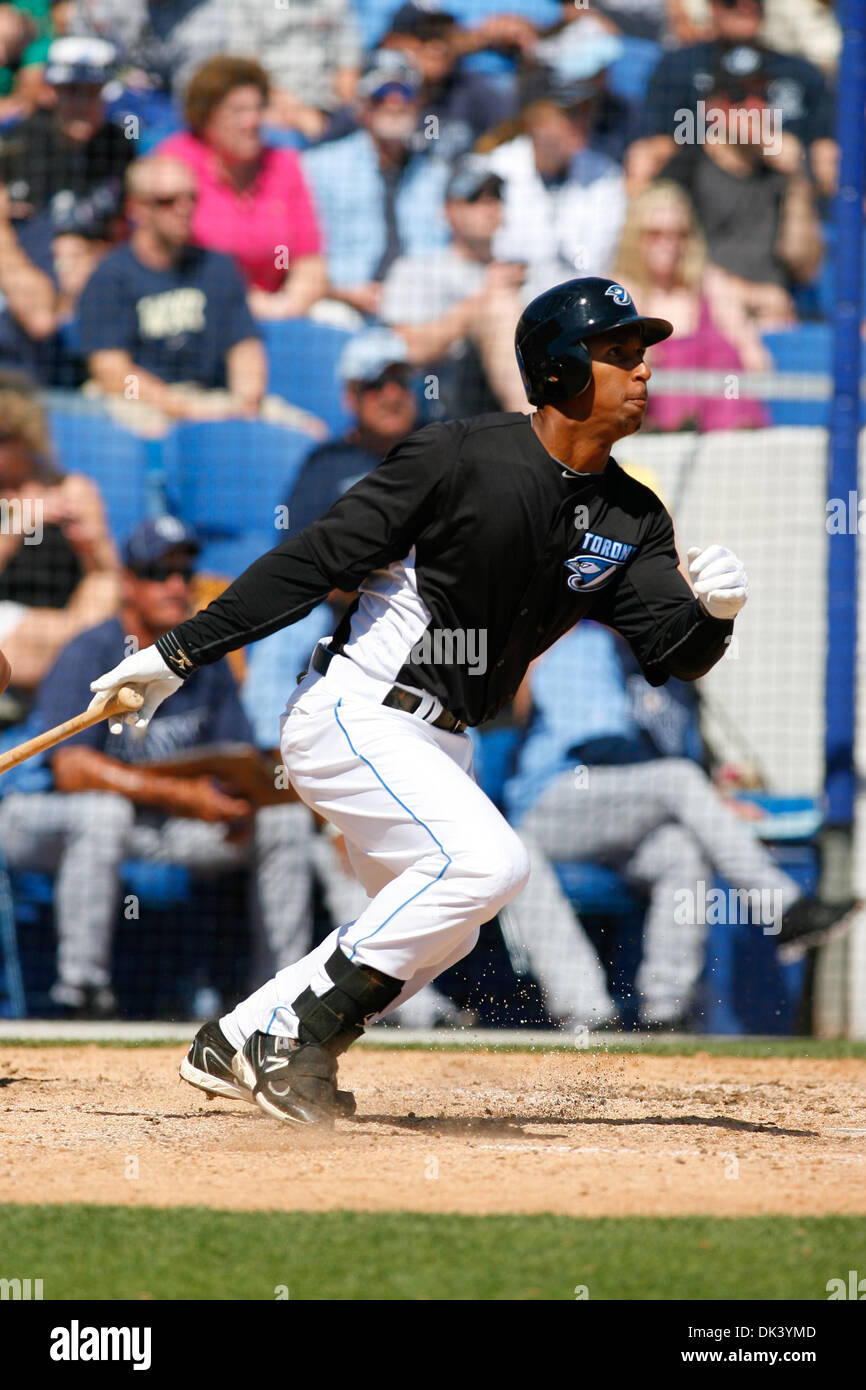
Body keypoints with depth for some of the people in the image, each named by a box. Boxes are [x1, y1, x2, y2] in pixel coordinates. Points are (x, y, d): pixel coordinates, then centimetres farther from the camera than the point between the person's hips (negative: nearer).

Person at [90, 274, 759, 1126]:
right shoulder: (461, 458, -16)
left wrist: (713, 612, -29)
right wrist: (181, 653, -16)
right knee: (488, 860, -25)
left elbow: (670, 654, -5)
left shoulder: (631, 520, 3)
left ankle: (238, 1046, 28)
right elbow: (318, 558, -15)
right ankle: (296, 1034, -16)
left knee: (436, 935, 17)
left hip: (440, 743, 9)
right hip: (351, 715, -9)